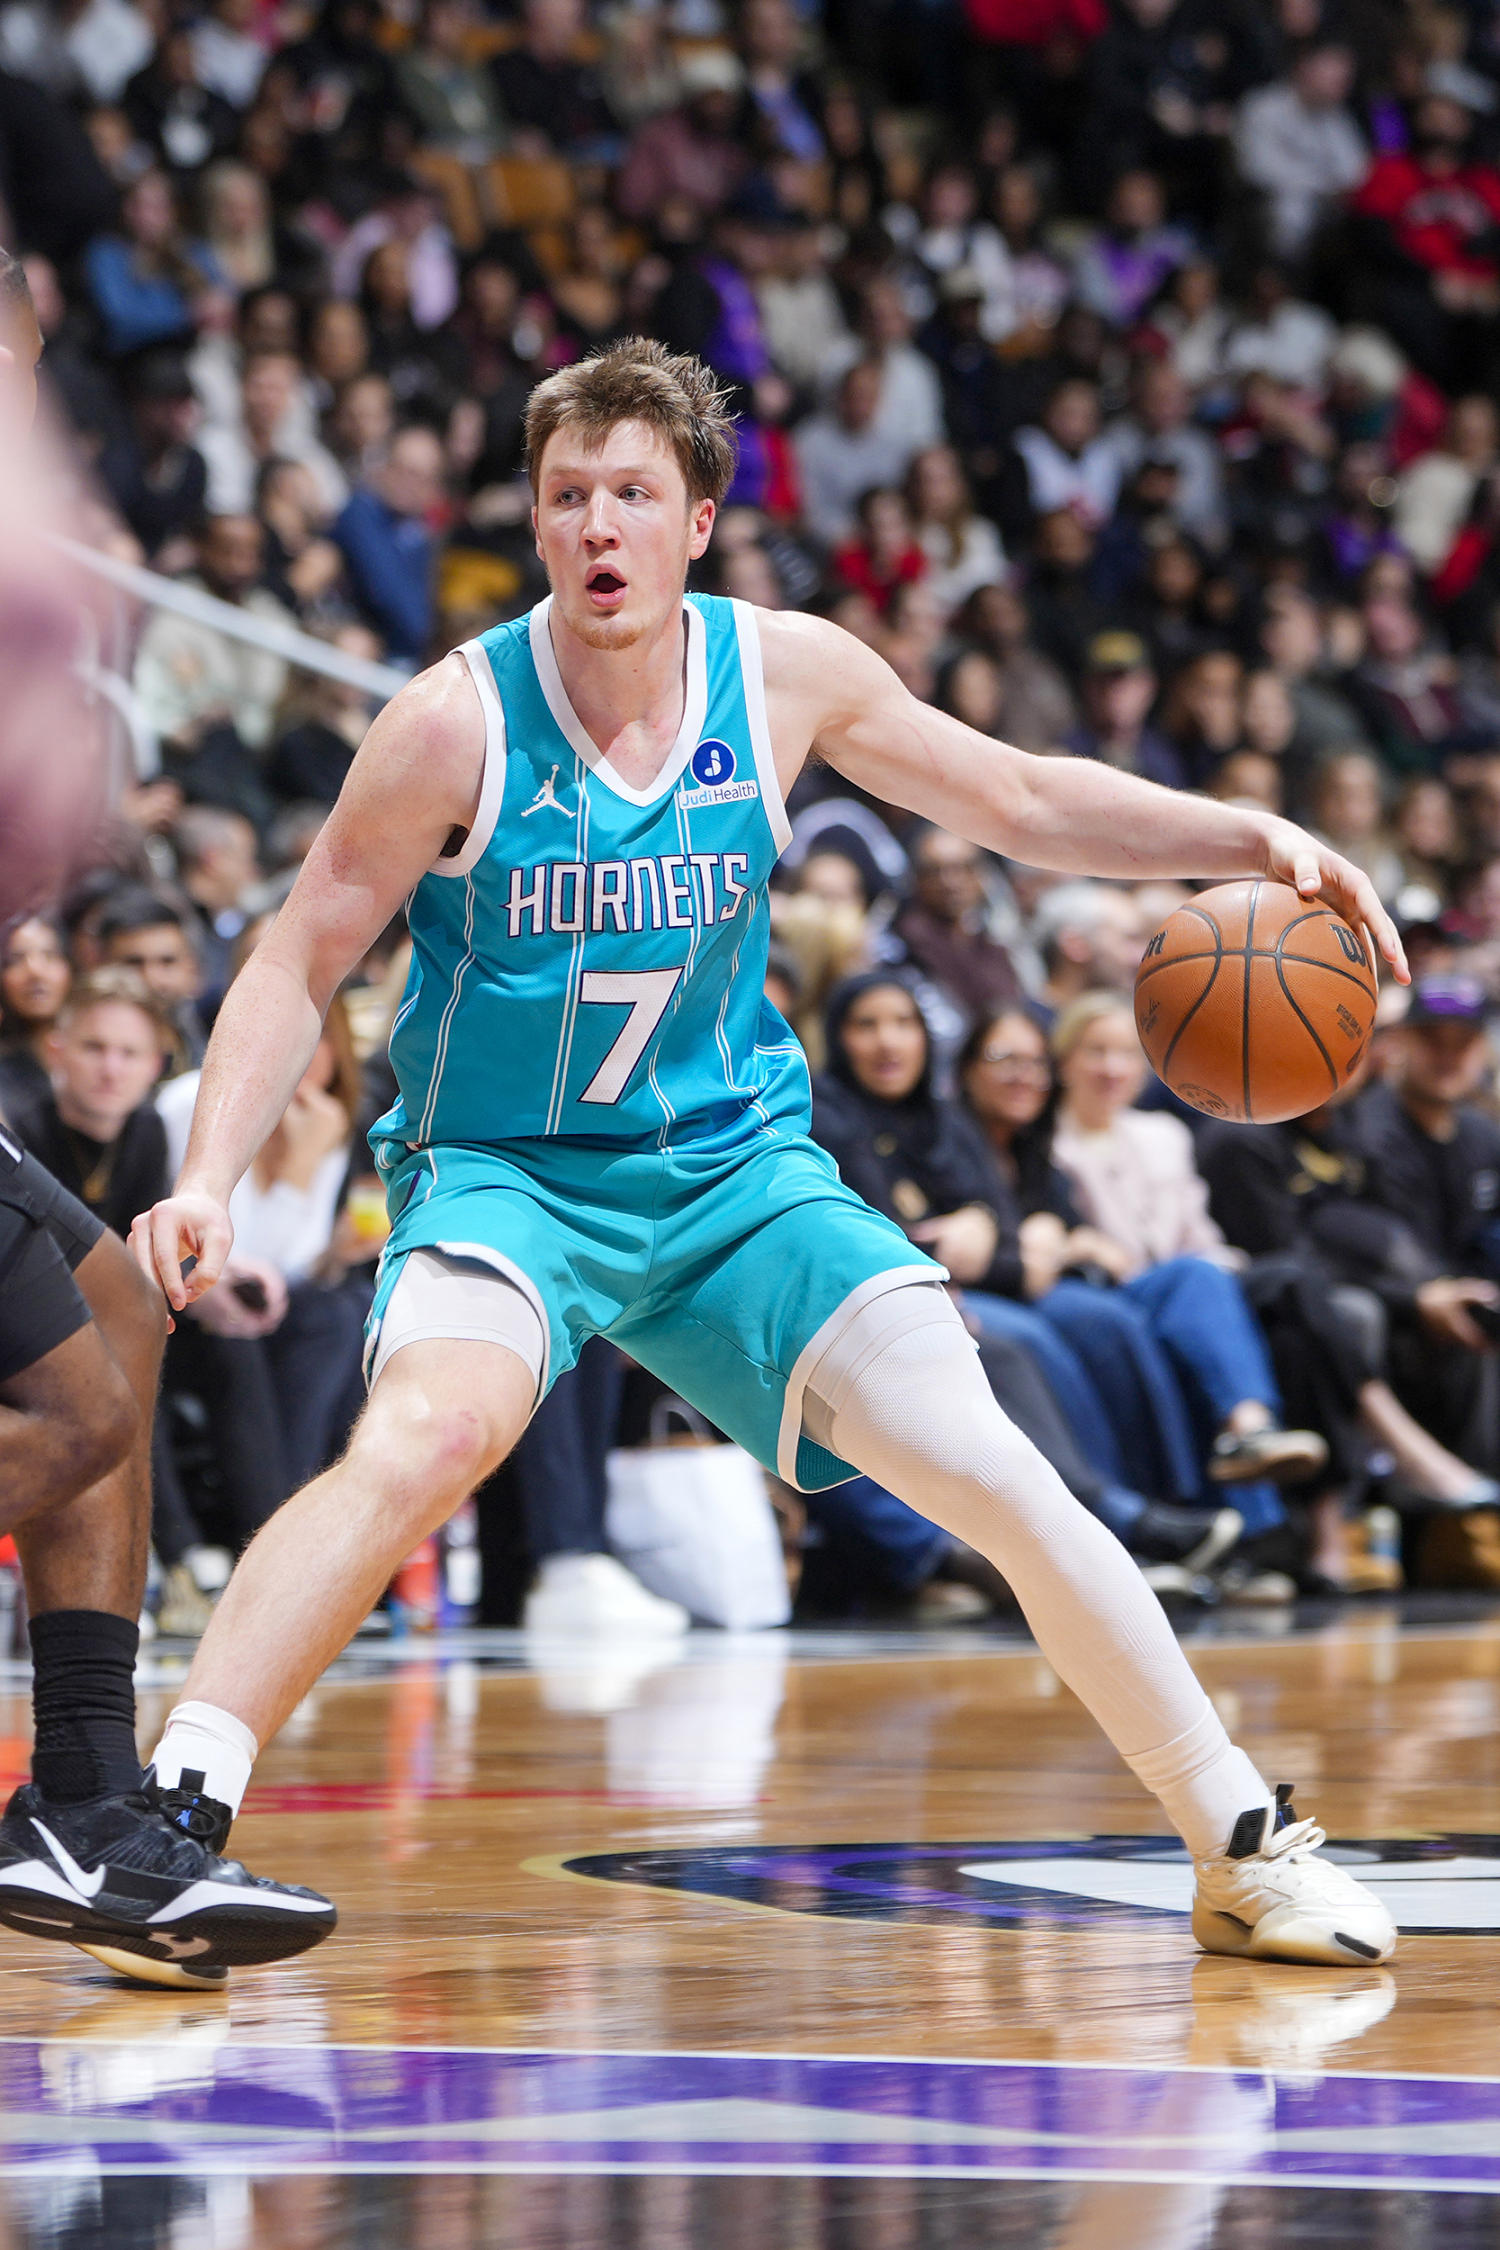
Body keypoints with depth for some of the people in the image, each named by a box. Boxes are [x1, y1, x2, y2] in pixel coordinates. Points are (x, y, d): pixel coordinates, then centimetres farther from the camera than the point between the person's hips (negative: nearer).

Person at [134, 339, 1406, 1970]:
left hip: (733, 1165, 3)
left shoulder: (786, 674, -6)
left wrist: (1253, 840, -5)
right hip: (504, 1173, -3)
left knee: (997, 1479, -7)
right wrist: (209, 1179, -22)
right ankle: (177, 1809, -33)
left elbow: (1024, 802, 7)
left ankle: (1244, 1848, 7)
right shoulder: (459, 720, -15)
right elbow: (300, 964, -9)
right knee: (430, 1433, -35)